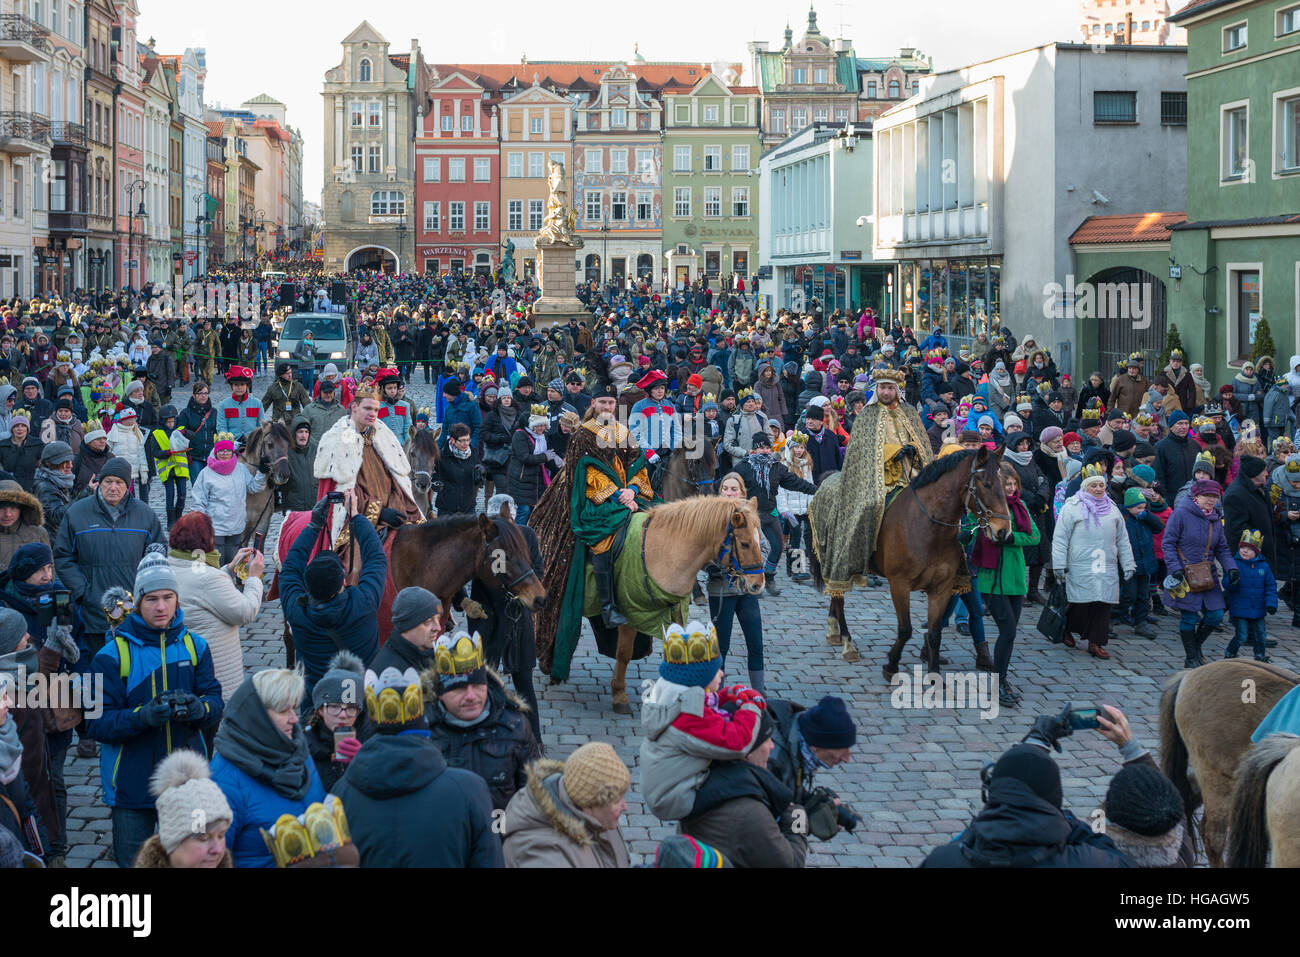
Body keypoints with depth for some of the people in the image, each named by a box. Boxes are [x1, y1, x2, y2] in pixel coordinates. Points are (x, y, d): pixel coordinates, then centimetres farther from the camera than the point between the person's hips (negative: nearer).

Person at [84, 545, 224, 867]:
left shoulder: (194, 645, 4)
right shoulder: (113, 655, -9)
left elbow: (215, 703, 2)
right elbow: (97, 723, -13)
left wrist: (199, 708, -22)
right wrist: (143, 716, -30)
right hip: (132, 779, -3)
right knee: (134, 863, 6)